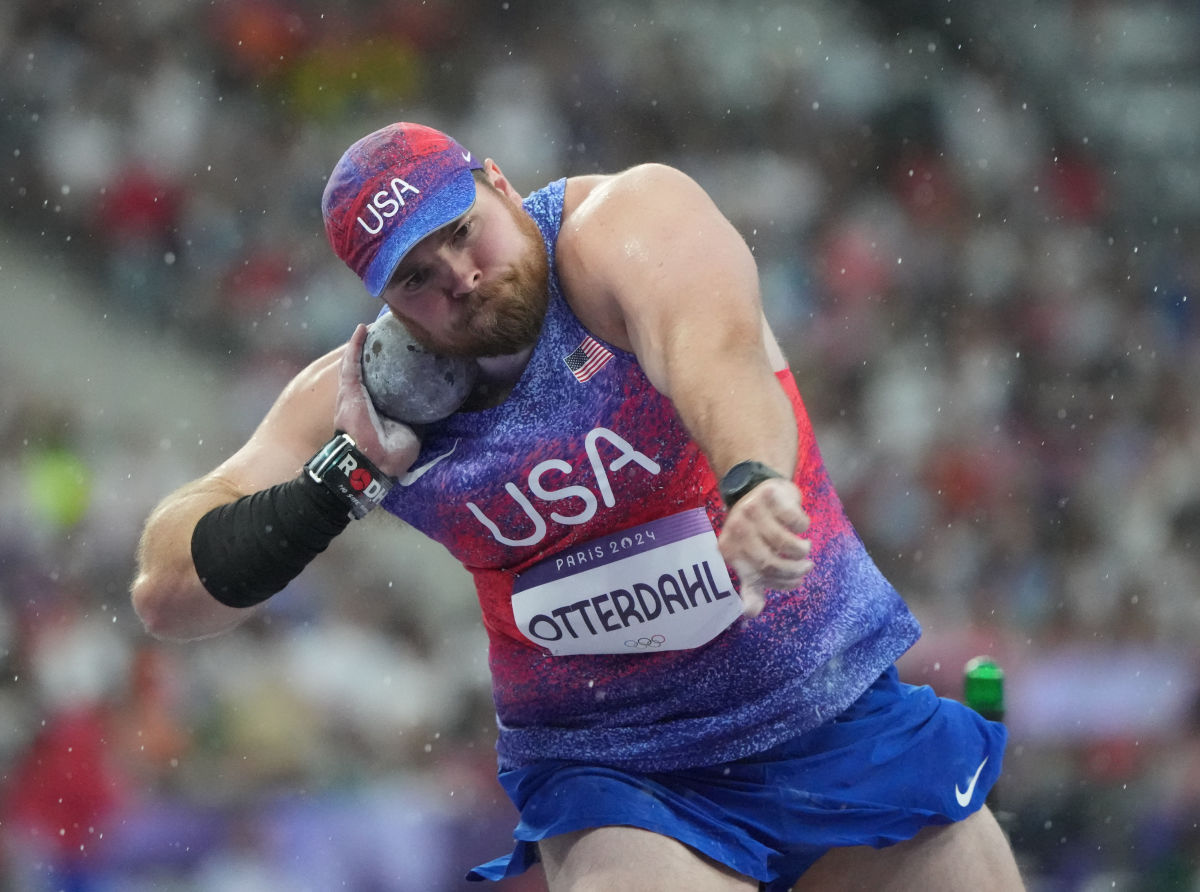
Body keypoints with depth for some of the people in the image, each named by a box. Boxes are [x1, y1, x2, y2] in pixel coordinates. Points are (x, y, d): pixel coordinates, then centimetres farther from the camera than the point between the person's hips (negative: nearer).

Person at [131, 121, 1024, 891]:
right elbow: (167, 594, -6)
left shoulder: (627, 223, -16)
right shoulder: (366, 396, -6)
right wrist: (349, 472, -19)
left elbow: (713, 345, -39)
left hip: (842, 720, -1)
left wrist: (752, 479, -61)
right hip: (607, 775, 1)